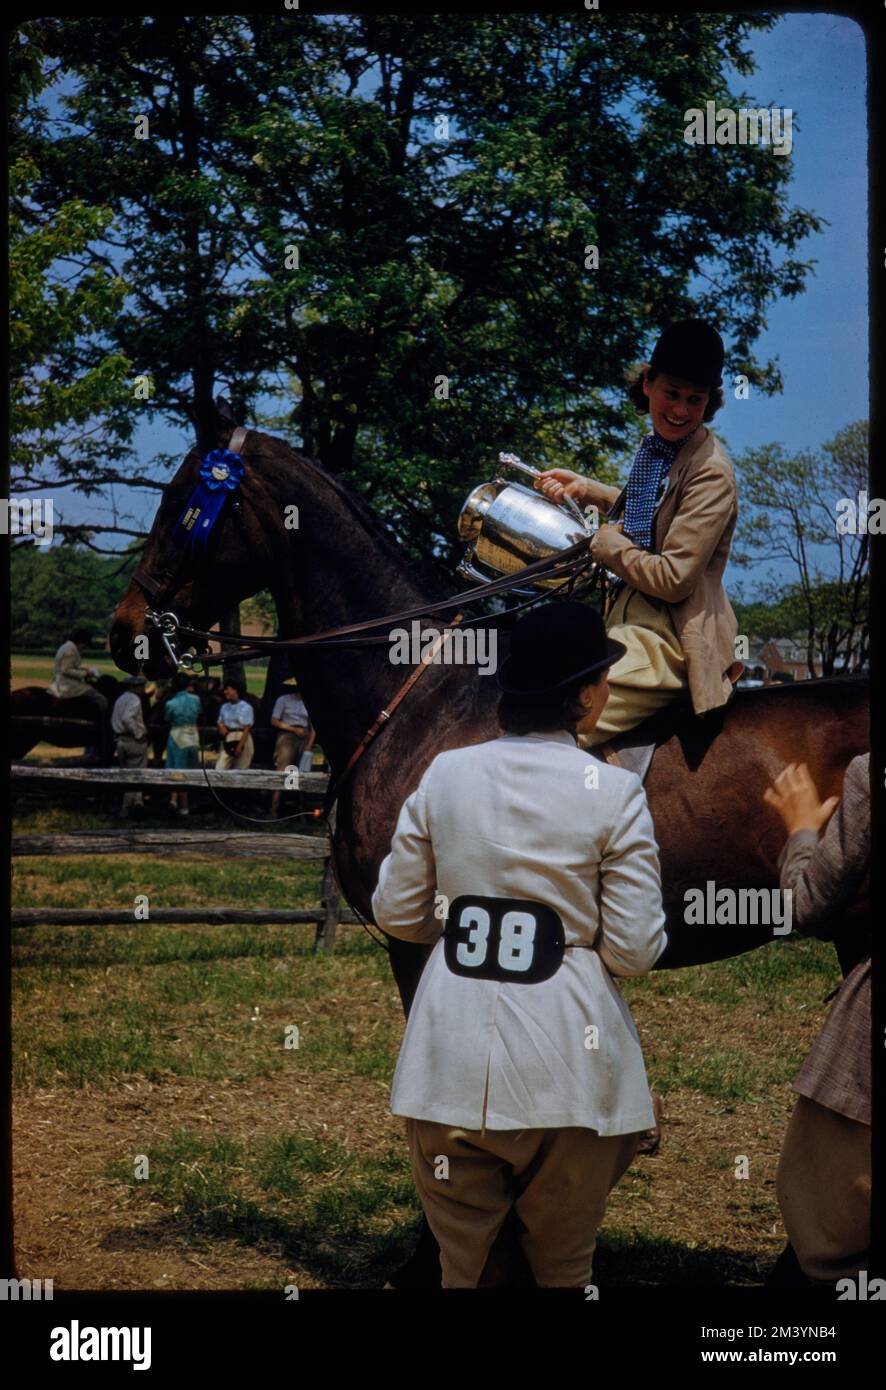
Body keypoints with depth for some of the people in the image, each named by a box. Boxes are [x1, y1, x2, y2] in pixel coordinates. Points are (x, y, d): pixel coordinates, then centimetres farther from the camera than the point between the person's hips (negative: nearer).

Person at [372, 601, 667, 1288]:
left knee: (458, 1261, 16)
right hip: (566, 1068, -3)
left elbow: (396, 912, 6)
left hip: (452, 1063, 3)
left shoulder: (445, 774, 0)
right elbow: (635, 951, -9)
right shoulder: (613, 792, -10)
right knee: (565, 1264, 16)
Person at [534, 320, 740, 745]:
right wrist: (587, 489, 19)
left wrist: (606, 542, -8)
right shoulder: (653, 446, 9)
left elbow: (673, 579, -21)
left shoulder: (711, 473, -18)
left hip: (667, 642, -10)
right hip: (628, 620, 10)